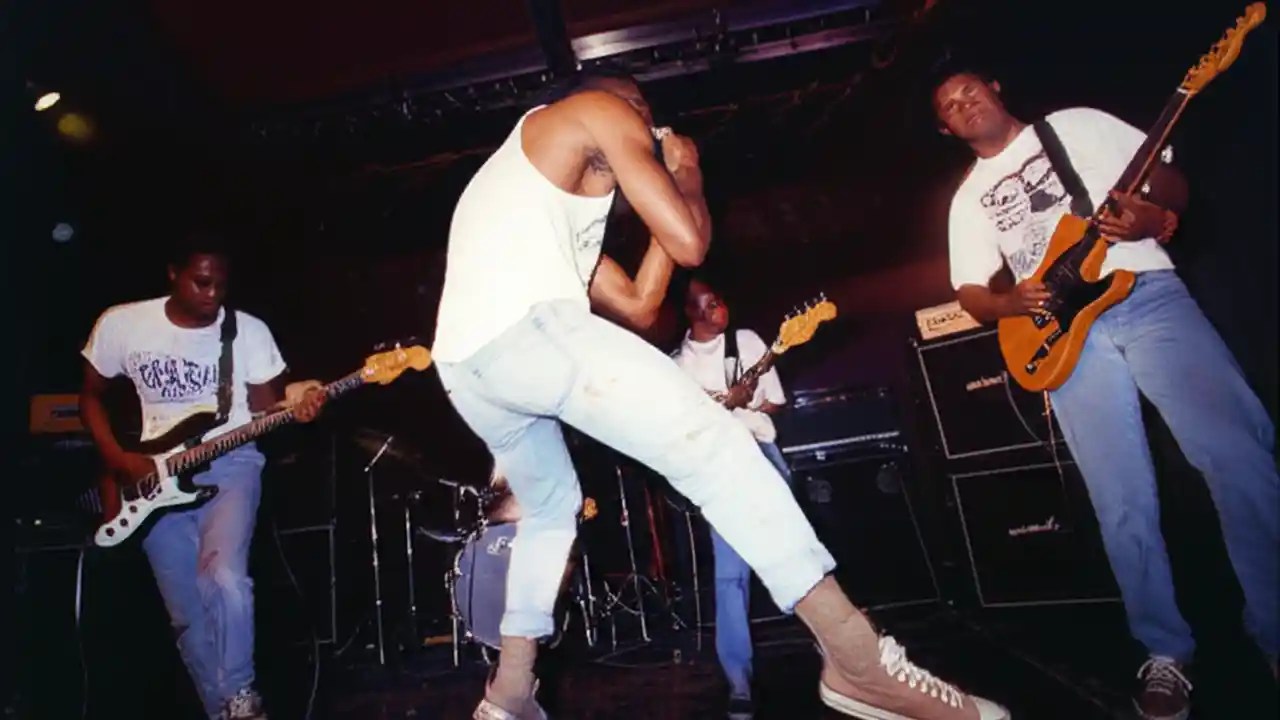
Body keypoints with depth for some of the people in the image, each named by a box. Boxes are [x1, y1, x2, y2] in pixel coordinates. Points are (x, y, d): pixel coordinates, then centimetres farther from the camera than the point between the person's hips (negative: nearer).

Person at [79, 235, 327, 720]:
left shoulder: (250, 331, -5)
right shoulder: (120, 324, -1)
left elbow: (264, 405, -1)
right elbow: (91, 396, 11)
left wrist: (292, 403, -24)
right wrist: (117, 459, -2)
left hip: (230, 462, -2)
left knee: (225, 576, -25)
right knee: (185, 610, 5)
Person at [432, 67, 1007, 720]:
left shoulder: (556, 204, 36)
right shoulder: (600, 111, 14)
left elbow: (637, 304, 26)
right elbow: (689, 243, 2)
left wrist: (665, 196, 33)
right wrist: (686, 175, 22)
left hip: (463, 367, 10)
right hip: (525, 331, -10)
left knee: (550, 509, 26)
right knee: (712, 445, -8)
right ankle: (859, 662, -6)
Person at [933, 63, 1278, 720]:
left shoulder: (1077, 123, 17)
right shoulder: (969, 198, 19)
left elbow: (1171, 180, 13)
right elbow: (969, 293, 14)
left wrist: (1156, 216, -10)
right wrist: (1009, 303, -8)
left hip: (1146, 294, 0)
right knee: (1123, 506, -5)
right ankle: (1166, 654, 11)